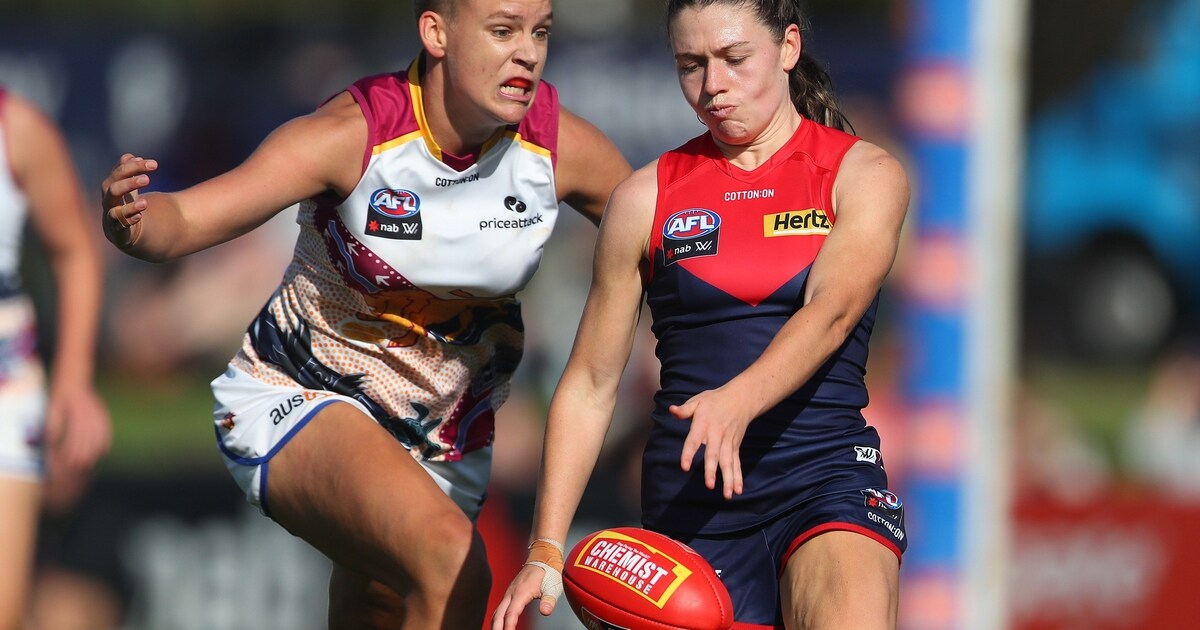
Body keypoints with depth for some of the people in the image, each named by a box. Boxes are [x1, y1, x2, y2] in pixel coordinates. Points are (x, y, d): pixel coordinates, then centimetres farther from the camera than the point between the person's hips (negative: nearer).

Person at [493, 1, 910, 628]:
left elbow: (830, 314, -15)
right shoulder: (646, 198, 10)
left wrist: (737, 403, -34)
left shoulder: (865, 174, 4)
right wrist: (545, 552, 2)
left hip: (825, 480, -3)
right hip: (690, 501, 3)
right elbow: (589, 386, 11)